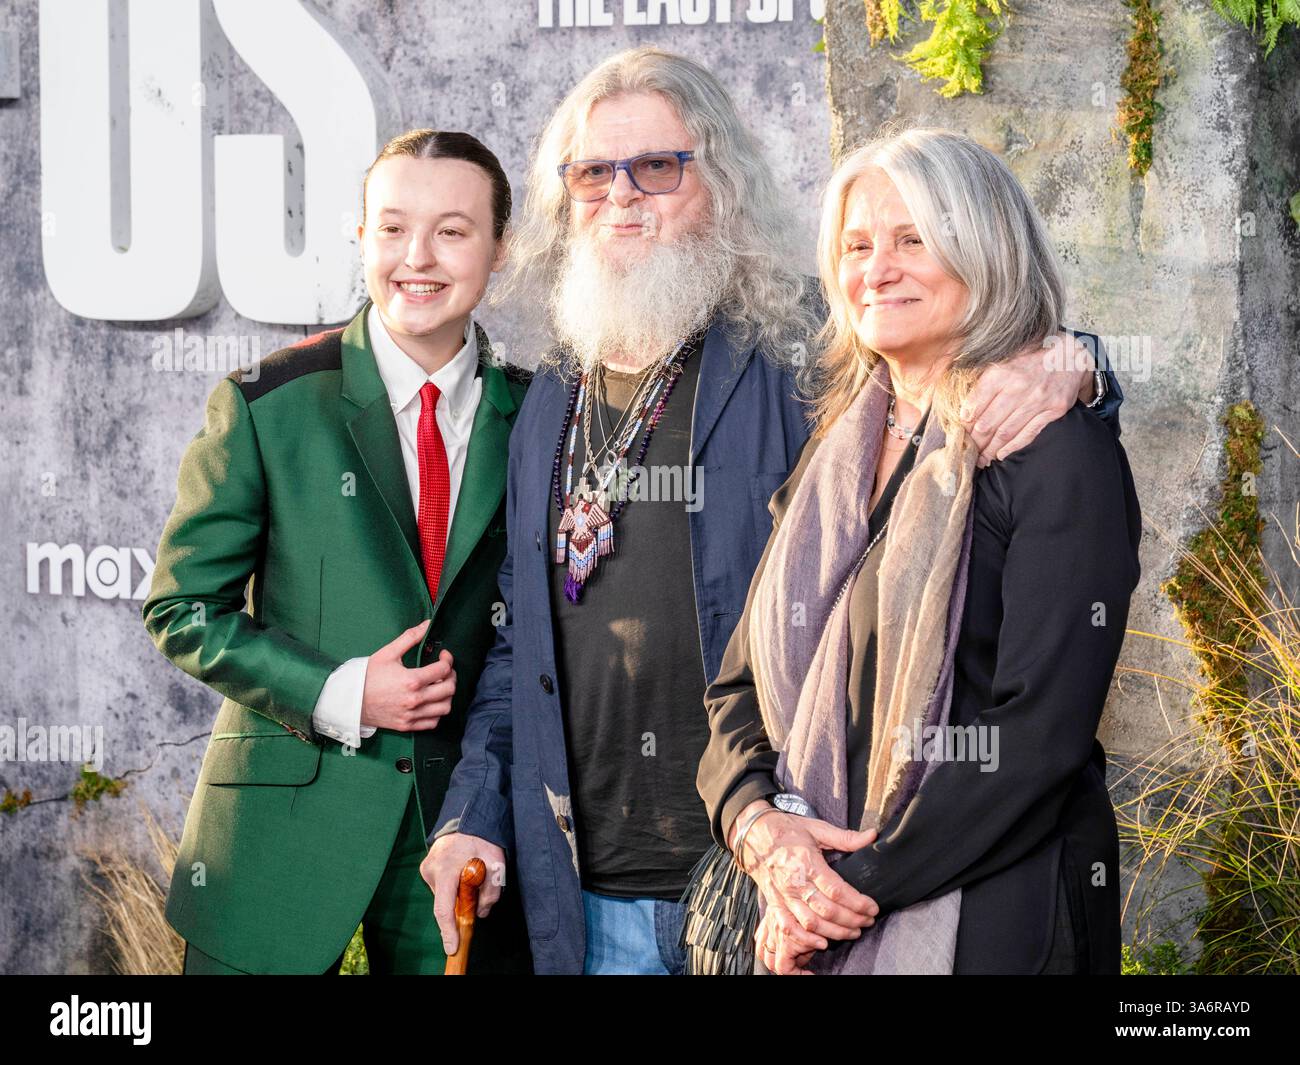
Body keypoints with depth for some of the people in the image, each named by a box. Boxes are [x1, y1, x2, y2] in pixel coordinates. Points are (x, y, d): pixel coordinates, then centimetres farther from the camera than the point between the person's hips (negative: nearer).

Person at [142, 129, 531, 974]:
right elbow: (184, 608, 0)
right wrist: (334, 694, -13)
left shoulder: (532, 418, 4)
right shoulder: (268, 406, -3)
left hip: (465, 803, 2)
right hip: (286, 824, -2)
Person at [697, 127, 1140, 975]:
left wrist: (863, 885, -17)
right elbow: (742, 684, 9)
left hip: (991, 922, -6)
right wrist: (758, 822, -10)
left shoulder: (1059, 455, -10)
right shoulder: (834, 460, 10)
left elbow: (1042, 731, -17)